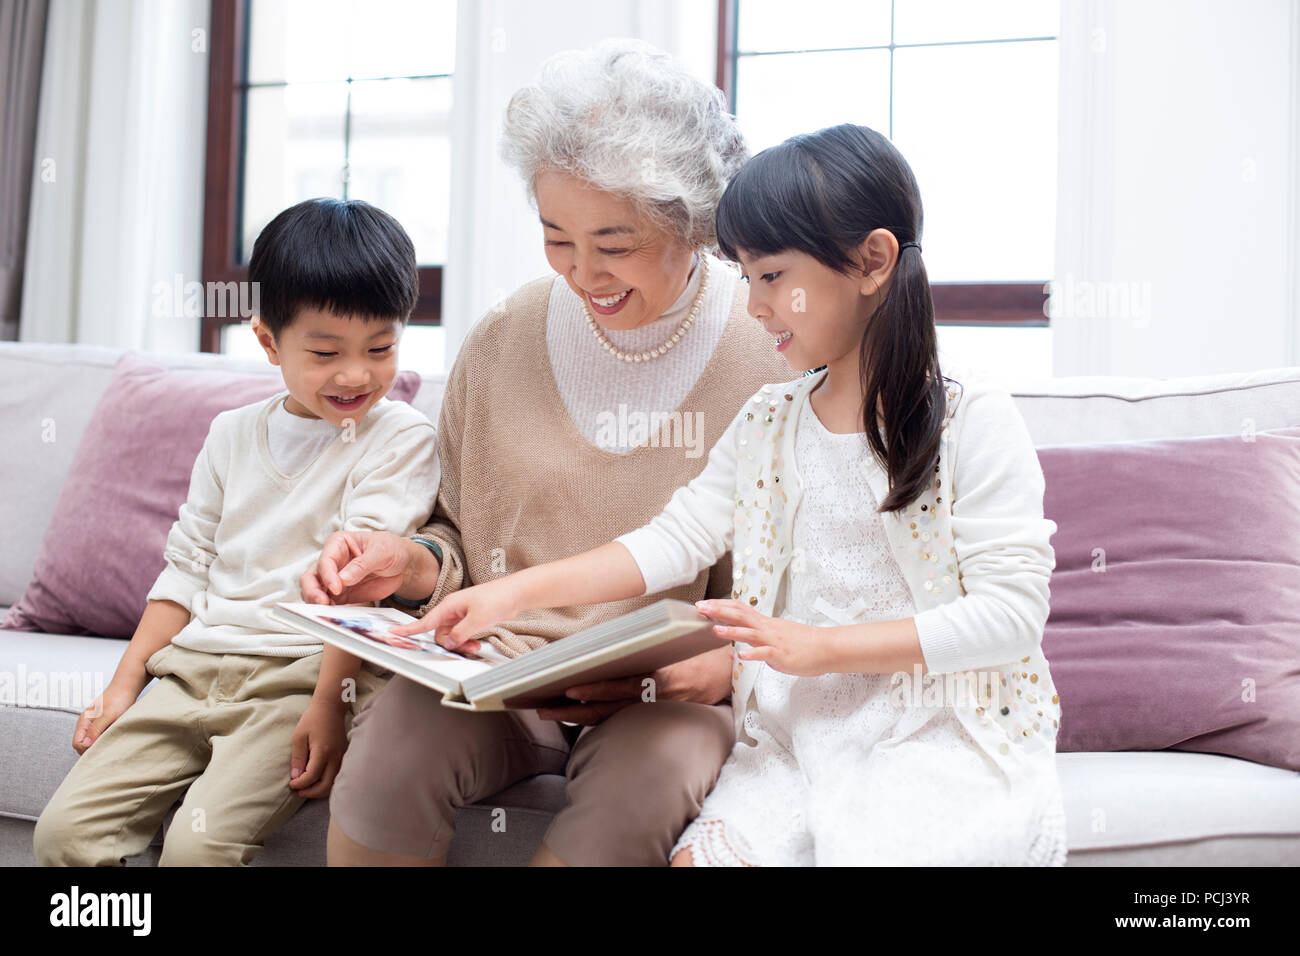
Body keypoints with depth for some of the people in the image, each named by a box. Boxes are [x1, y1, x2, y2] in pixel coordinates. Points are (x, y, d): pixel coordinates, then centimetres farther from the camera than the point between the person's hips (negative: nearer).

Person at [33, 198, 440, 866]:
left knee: (199, 842, -26)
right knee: (64, 831, -8)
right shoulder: (233, 435, 16)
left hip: (301, 675, -5)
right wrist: (125, 683, 12)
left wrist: (329, 705, -19)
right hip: (196, 670, 6)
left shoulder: (400, 437, -1)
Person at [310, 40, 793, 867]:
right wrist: (418, 564, -7)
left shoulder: (774, 351, -5)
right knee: (391, 746, -29)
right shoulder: (504, 341, 6)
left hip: (673, 694, -2)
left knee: (641, 784, -35)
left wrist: (721, 663, -19)